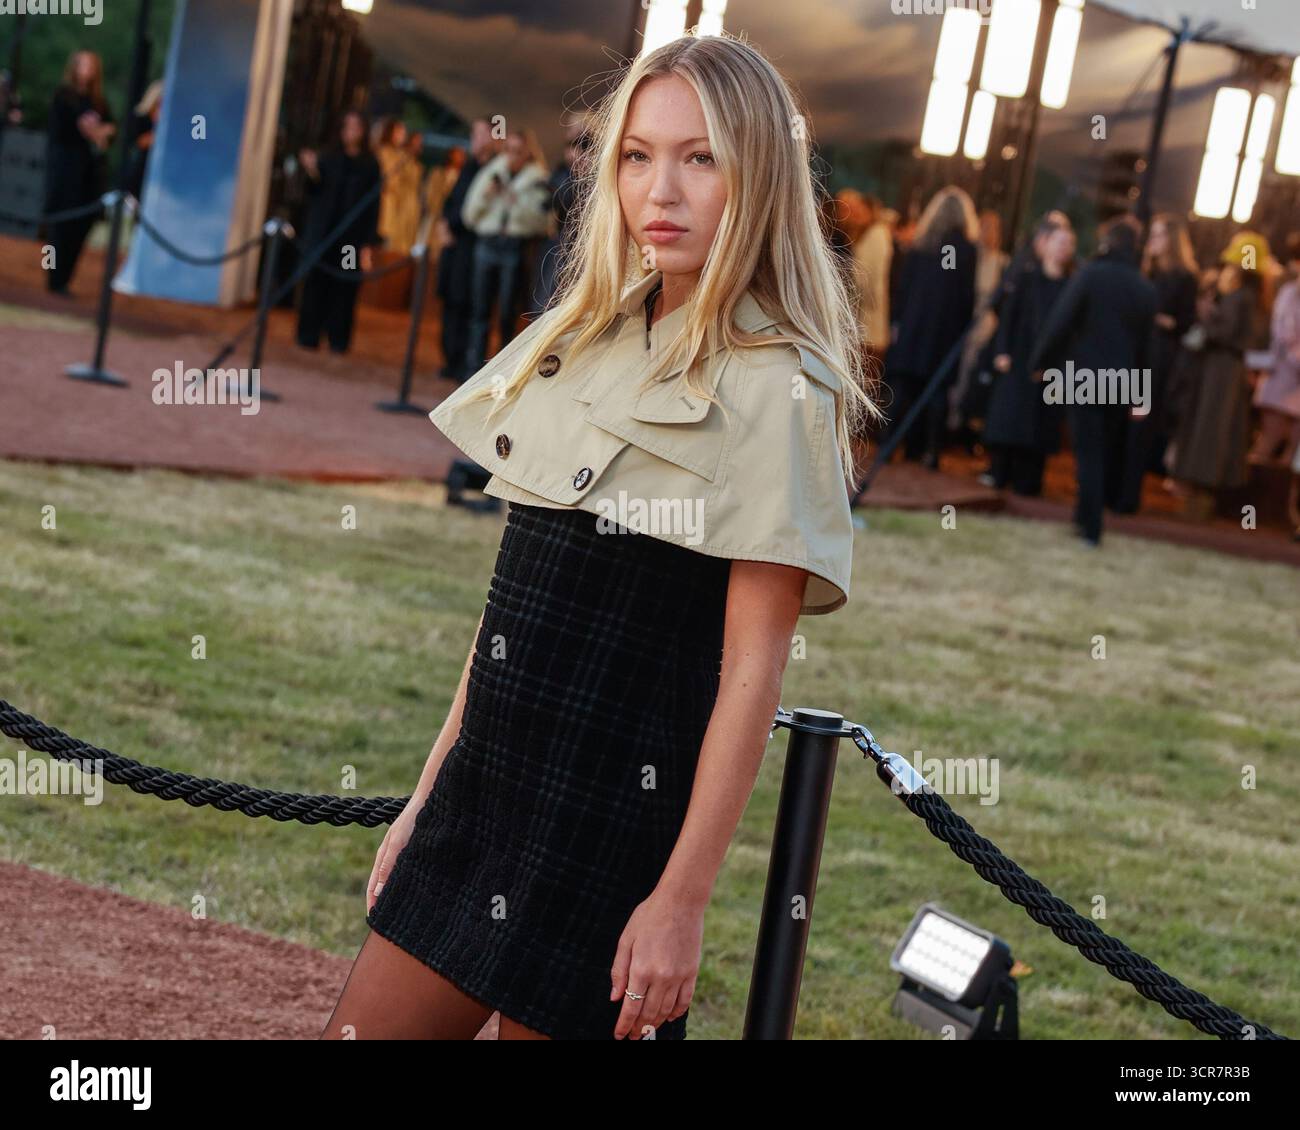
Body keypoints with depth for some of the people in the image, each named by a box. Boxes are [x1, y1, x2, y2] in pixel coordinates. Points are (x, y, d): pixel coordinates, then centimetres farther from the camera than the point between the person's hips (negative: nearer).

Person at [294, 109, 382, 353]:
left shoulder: (370, 166, 5)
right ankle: (308, 336, 1)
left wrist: (368, 244, -5)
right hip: (321, 234, 1)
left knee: (344, 288, -4)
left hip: (351, 237, -1)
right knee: (316, 285, -2)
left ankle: (338, 340, 0)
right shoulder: (328, 159, 9)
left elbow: (374, 206, 3)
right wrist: (312, 172, -15)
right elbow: (314, 193, 6)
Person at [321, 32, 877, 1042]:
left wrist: (683, 899, -15)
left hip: (621, 809, -7)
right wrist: (429, 798, 14)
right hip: (489, 776, 7)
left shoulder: (778, 388, -10)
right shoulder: (582, 342, 11)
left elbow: (753, 667, -13)